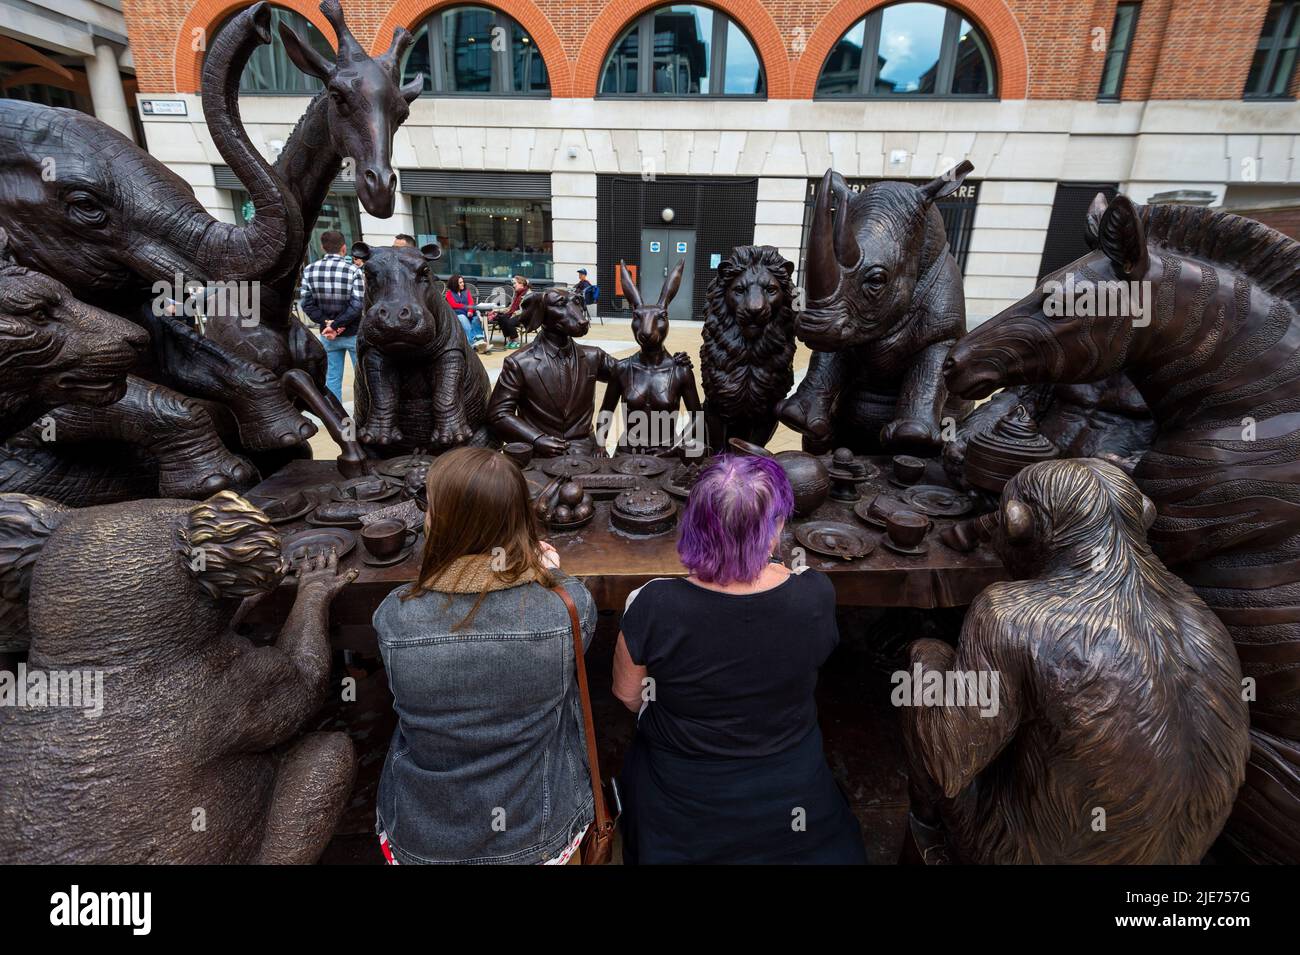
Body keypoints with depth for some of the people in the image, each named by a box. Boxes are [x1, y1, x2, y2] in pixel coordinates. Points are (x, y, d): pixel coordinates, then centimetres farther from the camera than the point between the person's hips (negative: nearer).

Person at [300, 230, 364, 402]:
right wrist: (335, 324, -15)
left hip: (327, 335, 4)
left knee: (332, 377, 11)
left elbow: (306, 303, -3)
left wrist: (326, 322, -8)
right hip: (354, 334, -4)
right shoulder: (353, 270, -14)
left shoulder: (309, 270, -1)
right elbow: (357, 304, -19)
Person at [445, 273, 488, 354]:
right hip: (457, 313, -3)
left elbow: (471, 302, 7)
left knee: (476, 320, -33)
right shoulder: (450, 293, 13)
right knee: (467, 326, -37)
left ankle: (481, 339, -53)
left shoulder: (466, 291, 22)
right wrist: (467, 306, -10)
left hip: (468, 313, 3)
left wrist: (470, 311, -15)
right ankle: (474, 343, -58)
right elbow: (454, 305, -2)